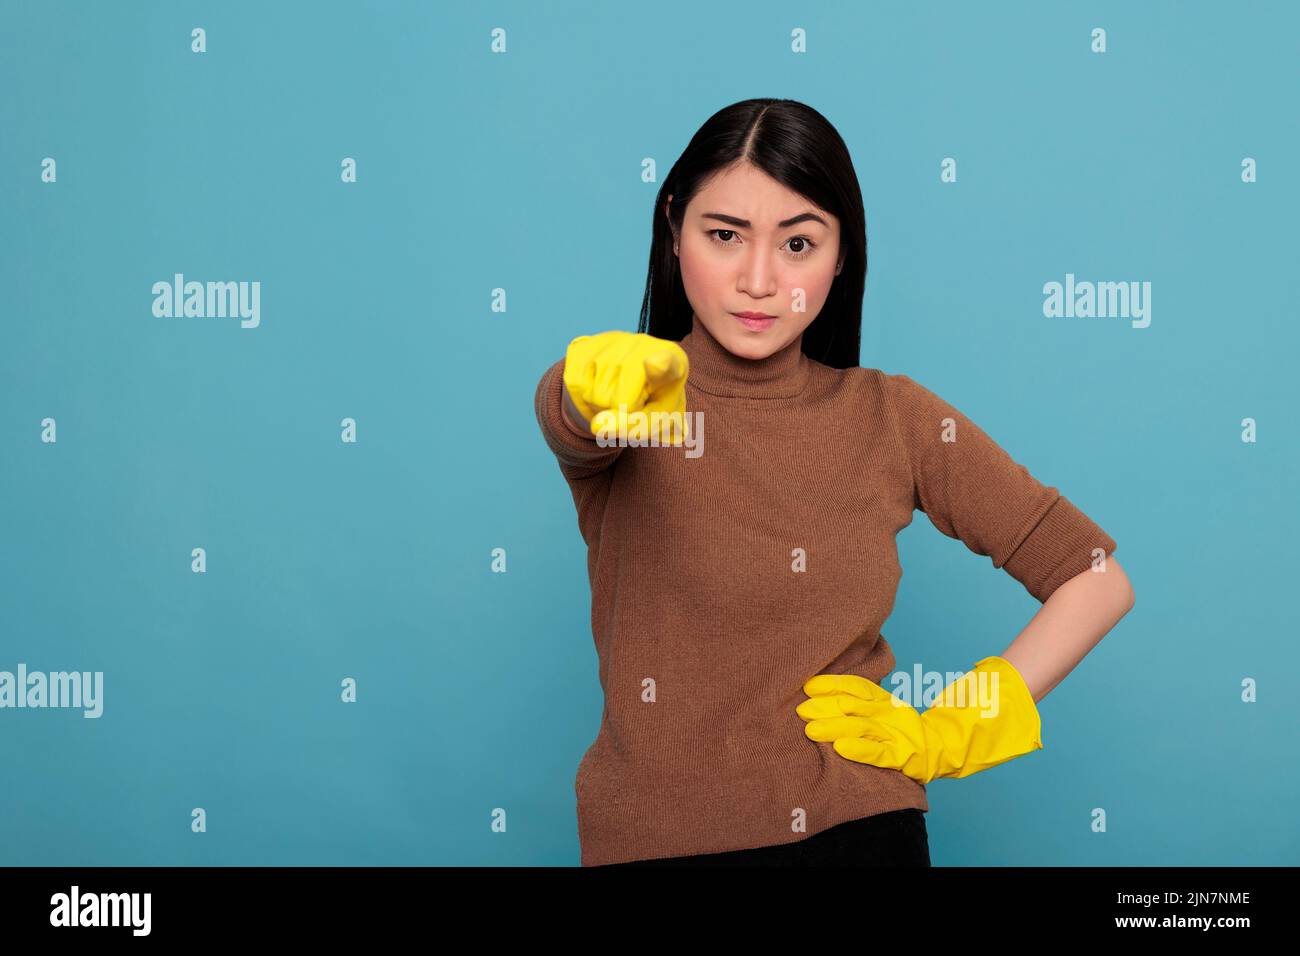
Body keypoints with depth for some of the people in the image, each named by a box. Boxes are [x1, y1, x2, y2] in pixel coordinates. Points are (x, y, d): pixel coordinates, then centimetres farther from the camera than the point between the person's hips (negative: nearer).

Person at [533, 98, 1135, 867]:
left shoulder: (893, 419, -1)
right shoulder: (632, 404, -6)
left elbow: (1098, 581, 2)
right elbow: (566, 410, -31)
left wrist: (947, 736, -5)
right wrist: (622, 376, -52)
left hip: (863, 830, 1)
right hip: (660, 839, 0)